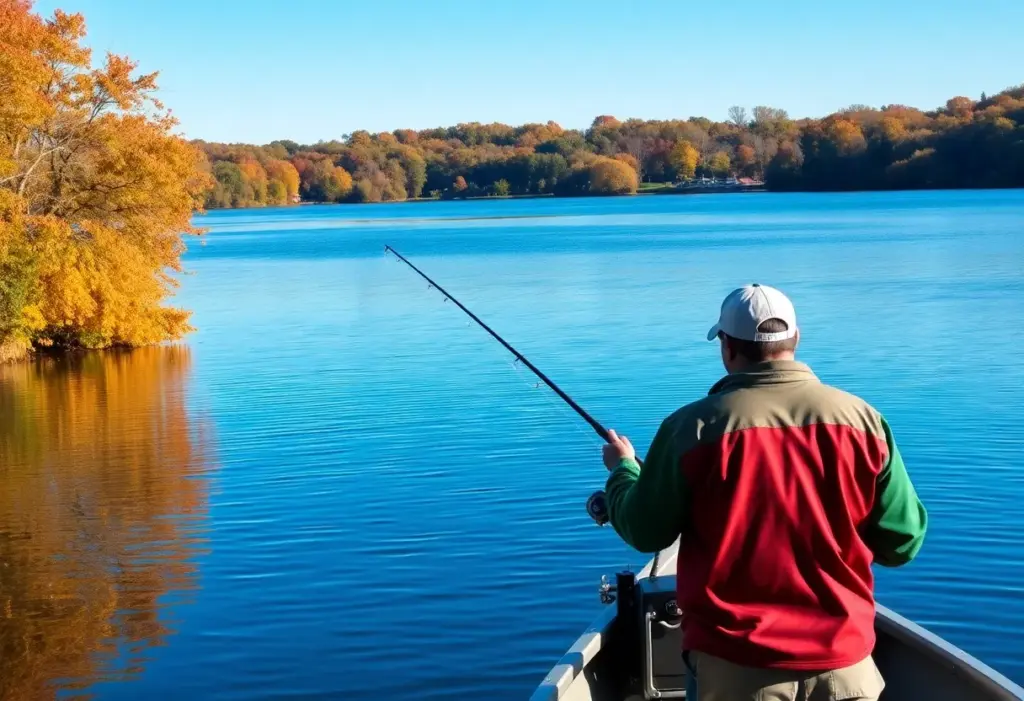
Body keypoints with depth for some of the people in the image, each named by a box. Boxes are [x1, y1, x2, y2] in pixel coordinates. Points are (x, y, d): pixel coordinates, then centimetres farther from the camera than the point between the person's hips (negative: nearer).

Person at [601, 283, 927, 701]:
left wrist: (623, 468, 20)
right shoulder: (863, 419, -4)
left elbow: (644, 533, 1)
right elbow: (903, 543, 2)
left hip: (732, 665, -2)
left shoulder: (694, 427, -10)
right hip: (842, 660, 2)